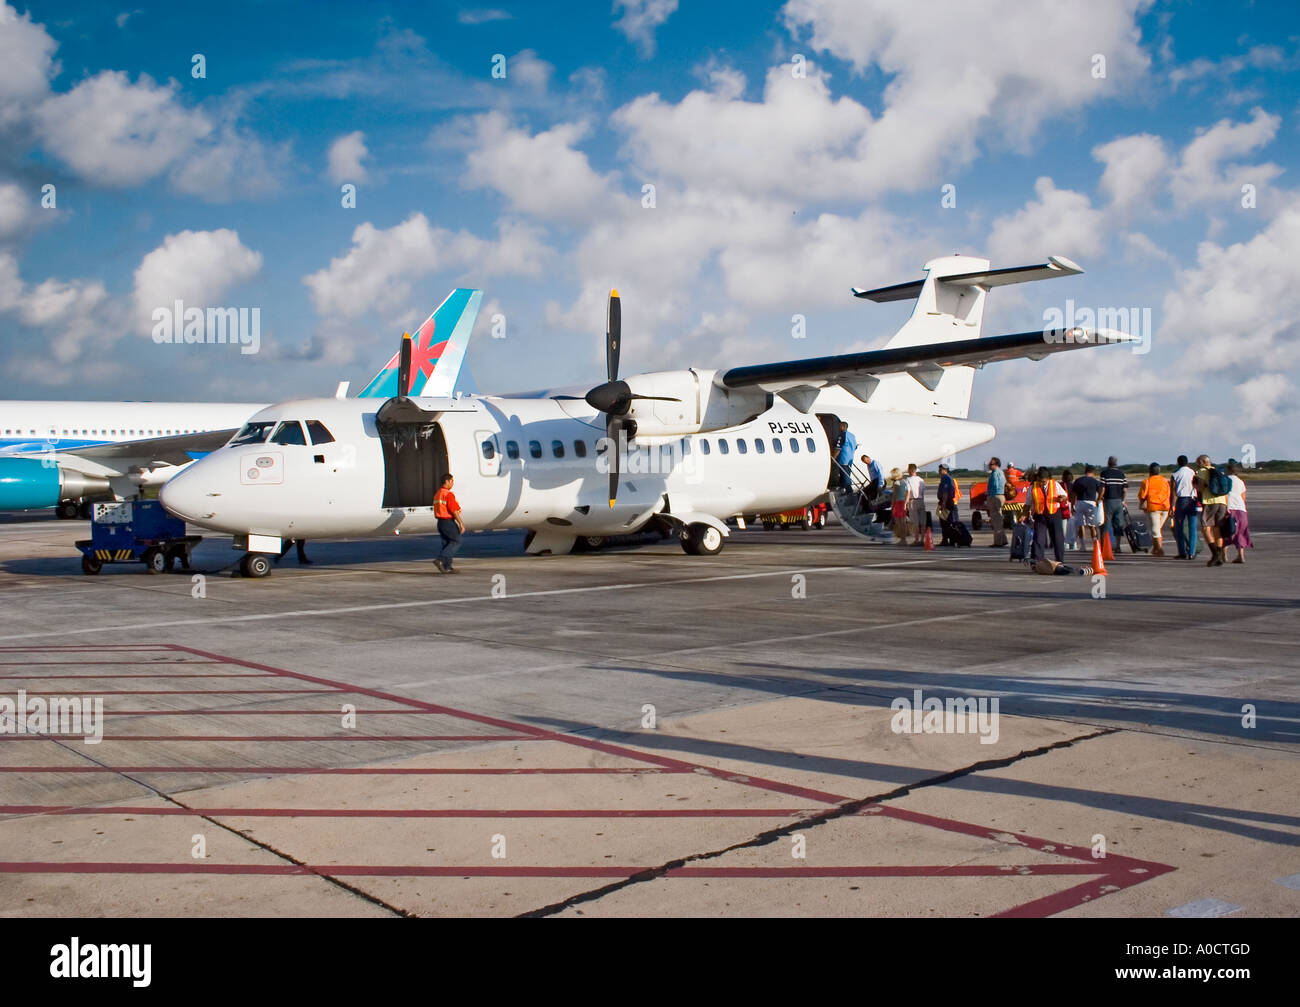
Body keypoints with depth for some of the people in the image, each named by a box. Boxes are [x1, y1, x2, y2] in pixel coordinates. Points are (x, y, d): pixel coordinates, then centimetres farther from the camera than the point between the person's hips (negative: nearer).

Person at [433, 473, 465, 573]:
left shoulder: (437, 494, 12)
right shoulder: (448, 494, -17)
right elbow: (454, 511, -20)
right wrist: (461, 524, -17)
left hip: (440, 522, 9)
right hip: (449, 522, -9)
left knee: (447, 544, 11)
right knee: (456, 542, 0)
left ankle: (447, 567, 9)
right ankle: (440, 559, -11)